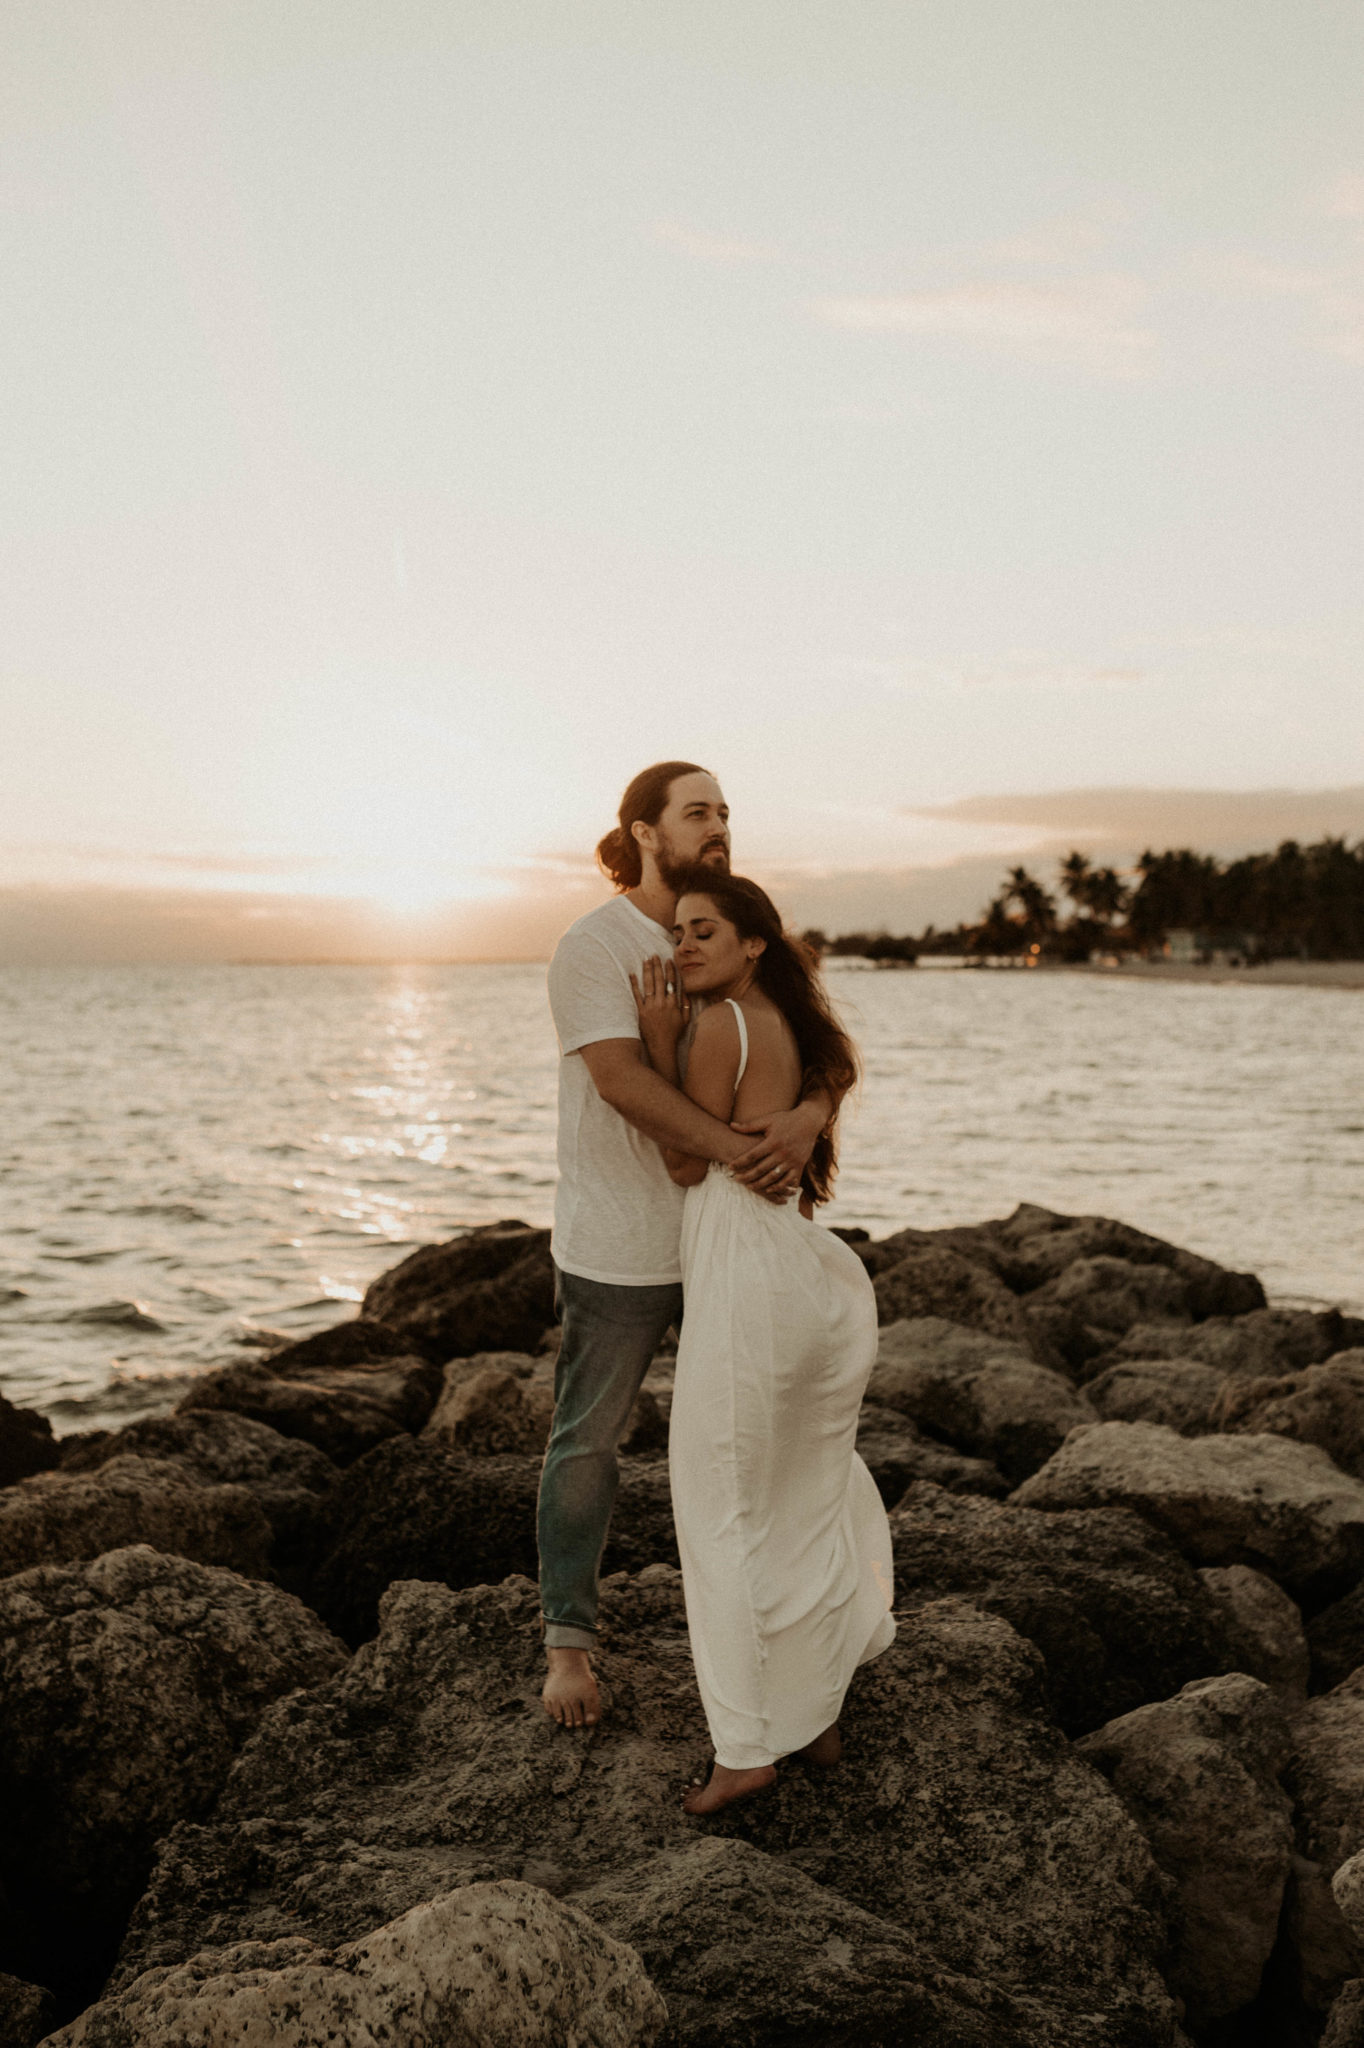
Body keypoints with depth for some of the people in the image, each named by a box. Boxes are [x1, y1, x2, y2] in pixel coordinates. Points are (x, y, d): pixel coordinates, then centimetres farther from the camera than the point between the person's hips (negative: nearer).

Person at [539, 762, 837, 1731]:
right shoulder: (593, 946, -12)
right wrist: (737, 1149, -30)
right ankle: (568, 1640, 23)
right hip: (620, 1246, -6)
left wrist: (807, 1116, -25)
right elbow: (621, 1078, -24)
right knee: (588, 1443, 6)